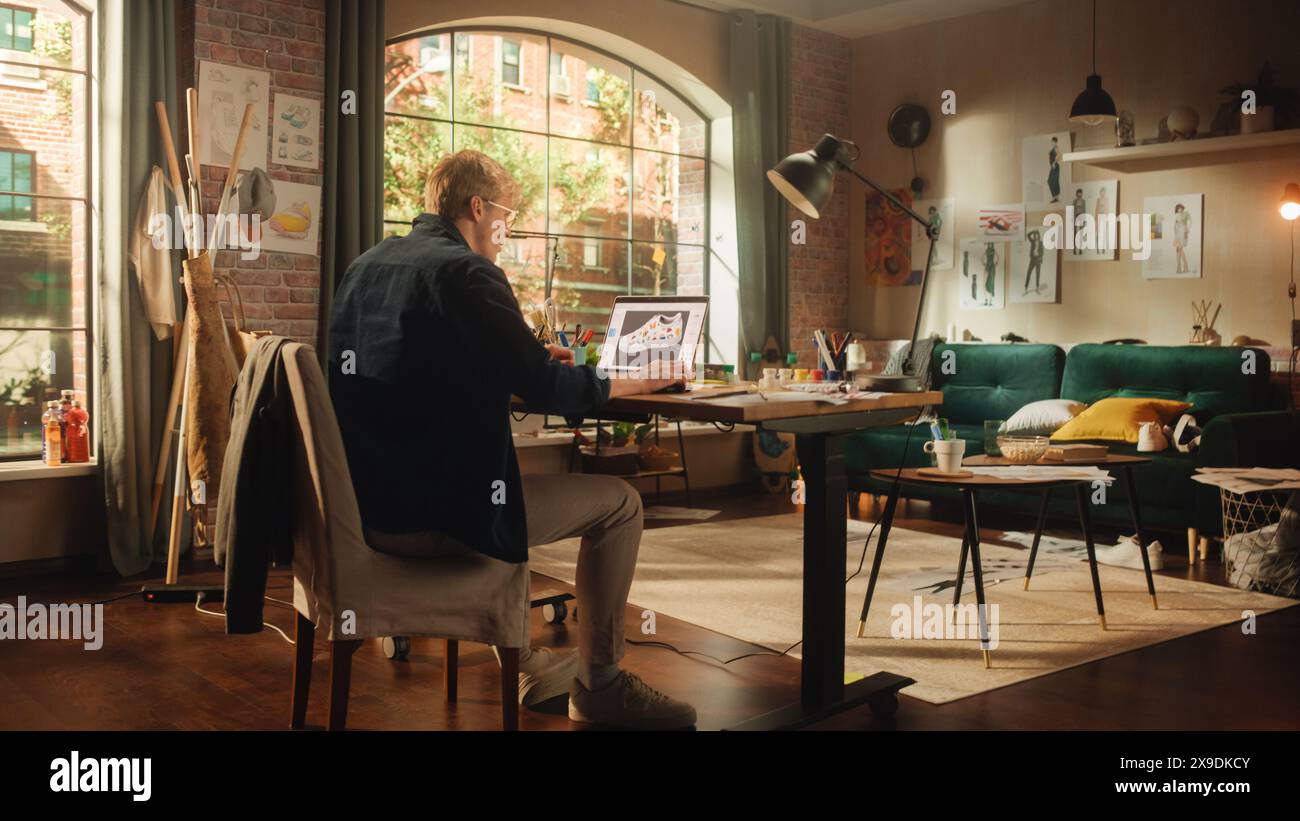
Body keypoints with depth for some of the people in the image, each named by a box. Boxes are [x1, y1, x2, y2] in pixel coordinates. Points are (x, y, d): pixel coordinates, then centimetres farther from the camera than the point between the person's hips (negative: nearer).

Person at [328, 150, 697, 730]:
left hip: (365, 505, 9)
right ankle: (599, 686, 17)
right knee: (619, 502, 6)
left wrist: (533, 356, 22)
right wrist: (626, 382, 4)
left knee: (516, 483, 36)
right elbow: (545, 389, -14)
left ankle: (526, 662, 39)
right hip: (433, 517, -9)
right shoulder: (466, 272, -14)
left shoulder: (367, 265, 11)